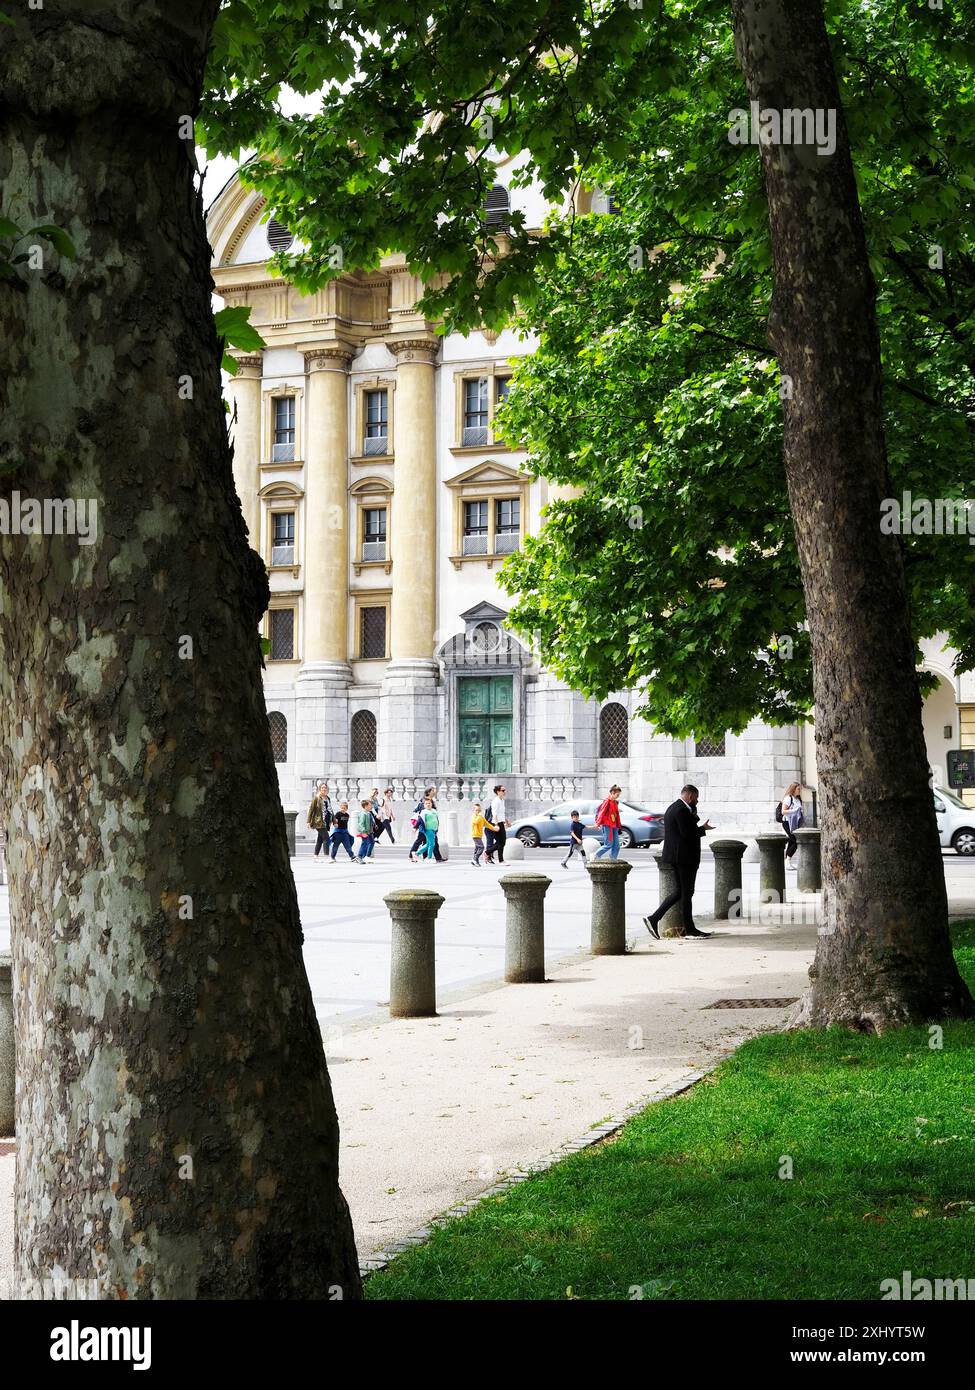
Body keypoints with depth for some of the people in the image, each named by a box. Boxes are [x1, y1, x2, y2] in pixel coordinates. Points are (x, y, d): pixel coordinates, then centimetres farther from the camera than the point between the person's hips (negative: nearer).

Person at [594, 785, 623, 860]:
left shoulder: (615, 802, 16)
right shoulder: (607, 801, -9)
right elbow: (602, 812, -15)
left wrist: (619, 826, 21)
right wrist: (599, 823, -22)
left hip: (613, 826, 9)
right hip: (607, 826, -9)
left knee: (616, 845, 3)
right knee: (608, 845, -10)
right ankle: (596, 856, 5)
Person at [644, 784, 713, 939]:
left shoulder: (672, 808, 15)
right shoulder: (682, 810, -17)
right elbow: (687, 834, -23)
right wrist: (703, 829, -8)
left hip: (677, 856, 10)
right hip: (685, 857, -10)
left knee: (680, 891, 14)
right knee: (686, 893, -2)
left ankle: (653, 919, 7)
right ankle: (689, 929, 5)